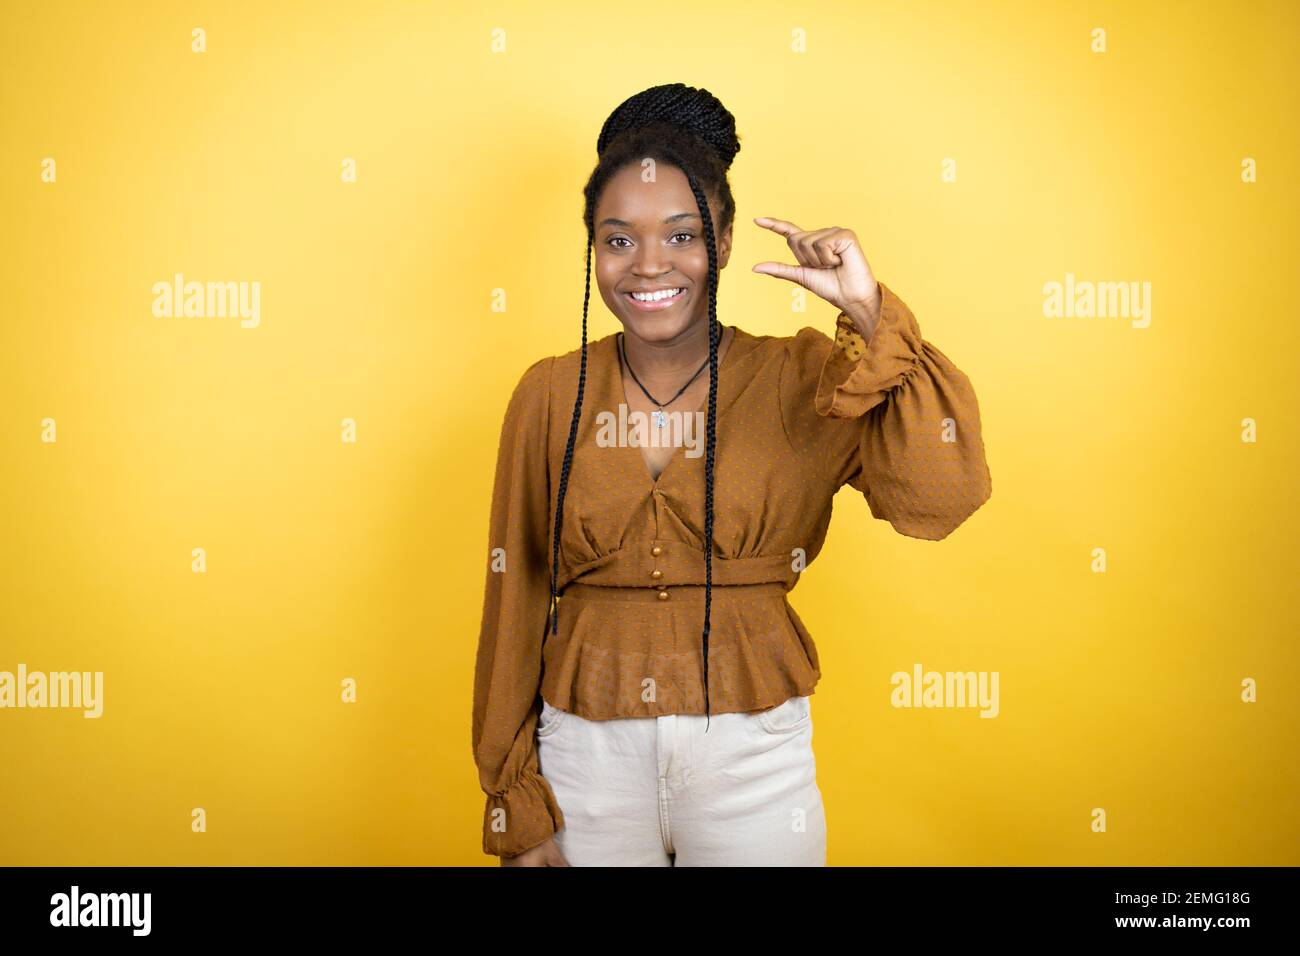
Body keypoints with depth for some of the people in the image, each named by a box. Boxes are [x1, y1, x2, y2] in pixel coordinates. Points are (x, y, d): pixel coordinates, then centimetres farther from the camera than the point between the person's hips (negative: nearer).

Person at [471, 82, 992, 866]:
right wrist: (516, 808, 3)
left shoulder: (800, 383, -6)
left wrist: (872, 317, -23)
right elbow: (514, 604, 1)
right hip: (587, 756, 1)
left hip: (753, 761, -1)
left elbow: (942, 498, -20)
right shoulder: (550, 396, -2)